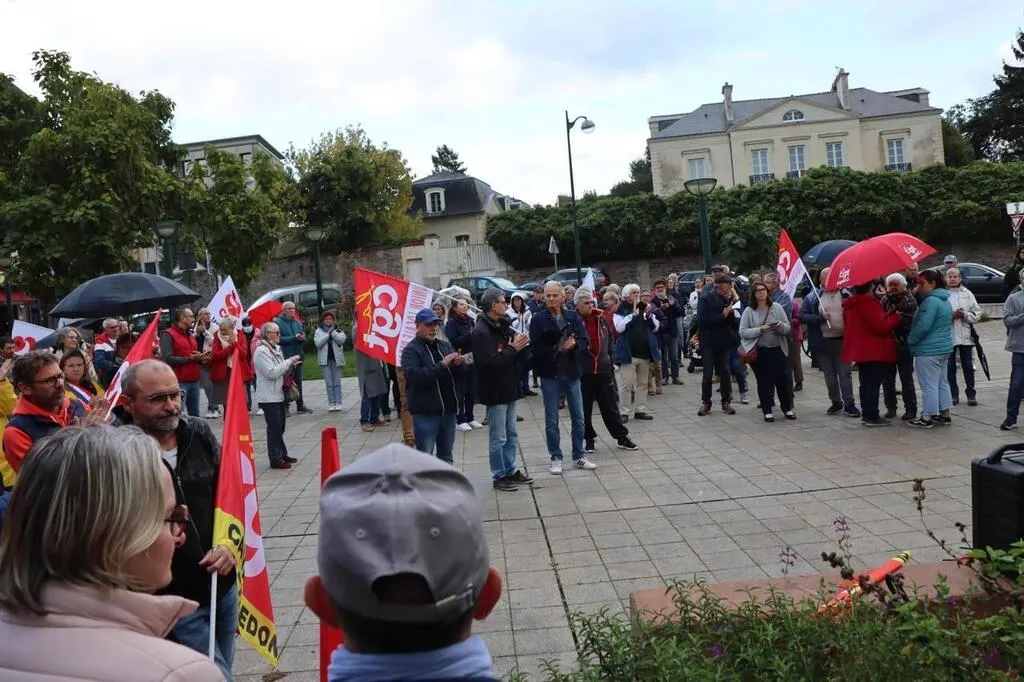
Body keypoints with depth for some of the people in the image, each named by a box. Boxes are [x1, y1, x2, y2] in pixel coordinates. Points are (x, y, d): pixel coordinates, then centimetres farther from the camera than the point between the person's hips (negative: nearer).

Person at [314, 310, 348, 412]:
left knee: (337, 382, 1)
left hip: (336, 359, 0)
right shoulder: (319, 331, 6)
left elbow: (342, 339, -9)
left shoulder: (338, 329, 7)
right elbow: (318, 343, -9)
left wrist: (332, 331, -10)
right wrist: (328, 333, -11)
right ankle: (331, 403, 6)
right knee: (329, 383, 2)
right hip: (325, 360, 0)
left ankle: (338, 403, 5)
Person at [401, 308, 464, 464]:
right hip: (425, 412, -6)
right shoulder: (411, 350, -5)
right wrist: (442, 364, -23)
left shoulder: (445, 345, 13)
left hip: (448, 408, 6)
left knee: (446, 456, 15)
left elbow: (459, 376, 15)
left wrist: (458, 364, -8)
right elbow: (414, 377, -22)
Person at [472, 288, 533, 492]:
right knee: (498, 438, 1)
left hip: (509, 388, 9)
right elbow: (490, 363, -26)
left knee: (511, 435, 16)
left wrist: (520, 346, -4)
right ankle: (499, 476, 12)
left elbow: (513, 358, 17)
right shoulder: (481, 331, -17)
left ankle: (510, 470, 28)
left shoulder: (503, 326, 10)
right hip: (494, 391, -9)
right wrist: (513, 349, -18)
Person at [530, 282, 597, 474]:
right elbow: (535, 348, -11)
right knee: (551, 420, 6)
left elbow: (585, 343, -1)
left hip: (572, 373, 3)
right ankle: (556, 458, 18)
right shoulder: (538, 319, -4)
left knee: (578, 418, 10)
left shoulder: (573, 317, 4)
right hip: (550, 375, -2)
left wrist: (574, 345, -21)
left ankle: (579, 456, 23)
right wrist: (558, 350, -20)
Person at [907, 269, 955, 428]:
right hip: (944, 348, 10)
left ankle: (927, 418, 0)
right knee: (942, 382, 16)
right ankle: (945, 414, 24)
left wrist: (910, 340, -10)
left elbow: (923, 326, -24)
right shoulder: (945, 300, 14)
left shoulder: (931, 301, -19)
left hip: (928, 350, -10)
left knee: (929, 385, -5)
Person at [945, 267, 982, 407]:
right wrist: (952, 316, -19)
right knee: (950, 367, 7)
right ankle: (953, 394, 17)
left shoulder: (967, 293, 6)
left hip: (965, 336, 2)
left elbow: (977, 314, 3)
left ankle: (971, 394, 18)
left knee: (968, 366, 8)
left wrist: (964, 314, -13)